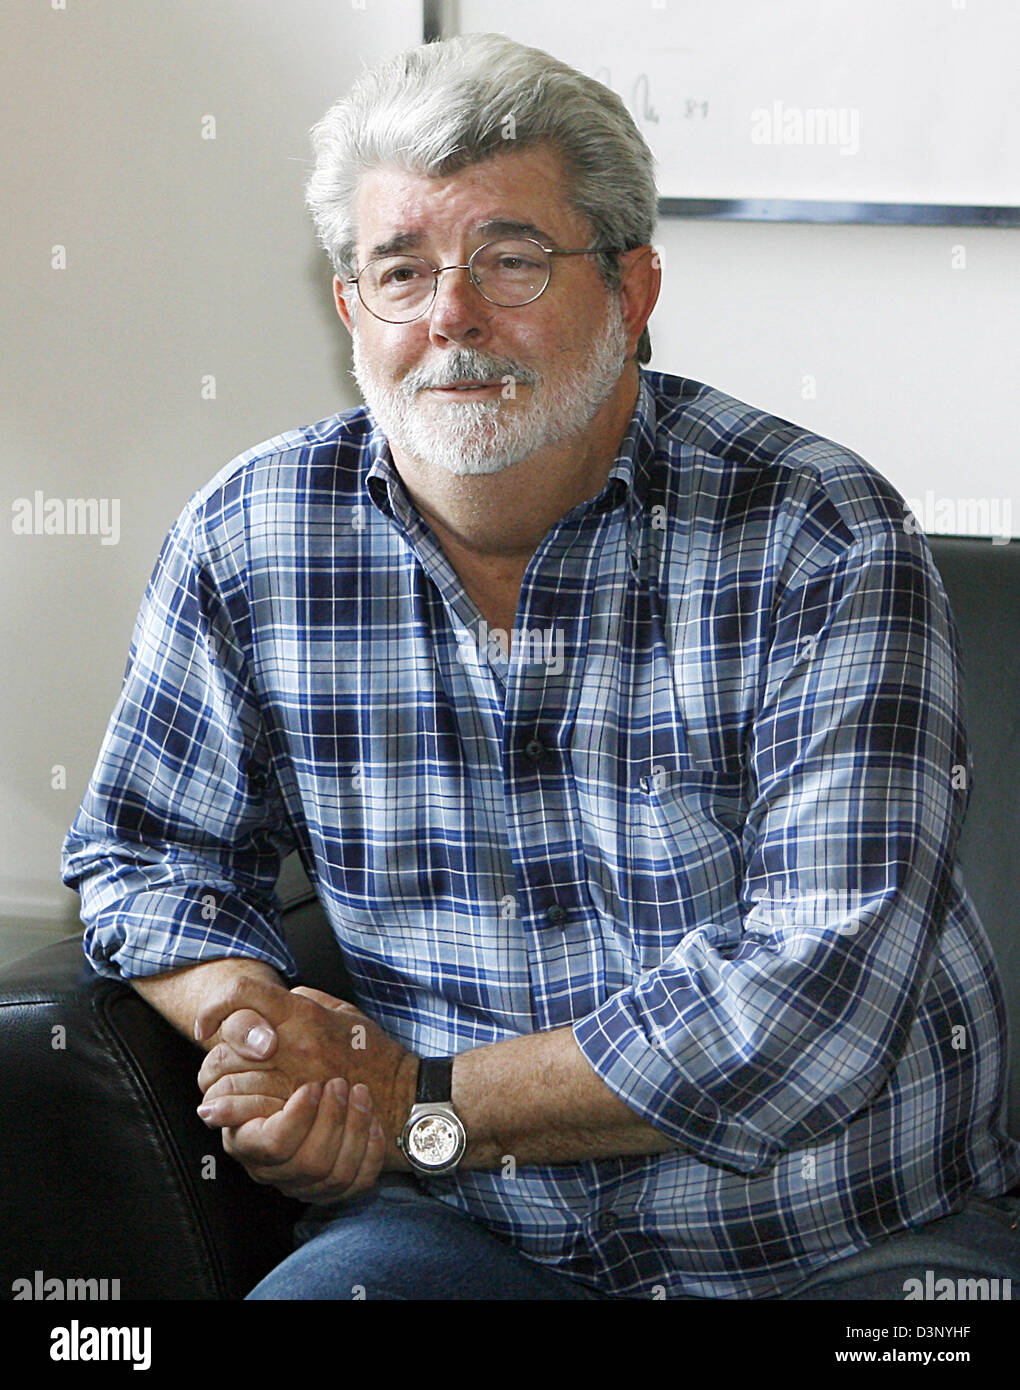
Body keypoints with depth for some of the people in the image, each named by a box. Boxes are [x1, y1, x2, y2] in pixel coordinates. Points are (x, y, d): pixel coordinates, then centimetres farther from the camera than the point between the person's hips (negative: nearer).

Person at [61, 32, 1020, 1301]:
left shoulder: (823, 545, -12)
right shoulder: (248, 541, 0)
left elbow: (822, 986, -19)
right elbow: (146, 851, 13)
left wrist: (426, 1104, -18)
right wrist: (254, 1022, -9)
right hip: (463, 1227, 2)